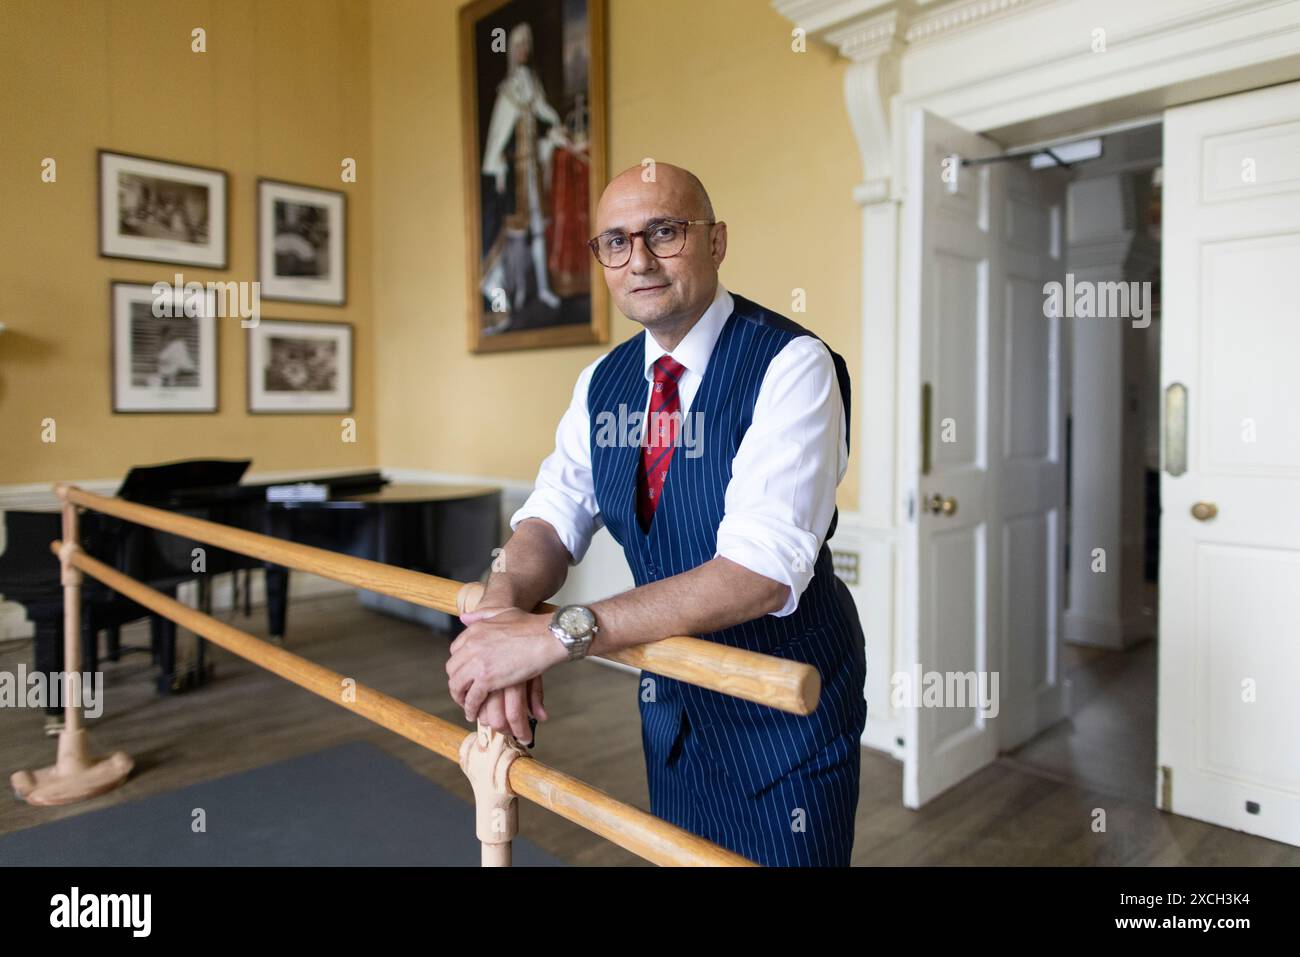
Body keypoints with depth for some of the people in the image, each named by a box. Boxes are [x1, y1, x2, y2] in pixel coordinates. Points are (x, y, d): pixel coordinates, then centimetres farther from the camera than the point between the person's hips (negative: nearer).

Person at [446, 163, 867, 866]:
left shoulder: (790, 364, -23)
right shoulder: (602, 382, 0)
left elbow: (763, 570, -32)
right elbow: (552, 518, -4)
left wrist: (558, 633, -37)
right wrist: (502, 604, -27)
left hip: (785, 706, -6)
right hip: (671, 702, 6)